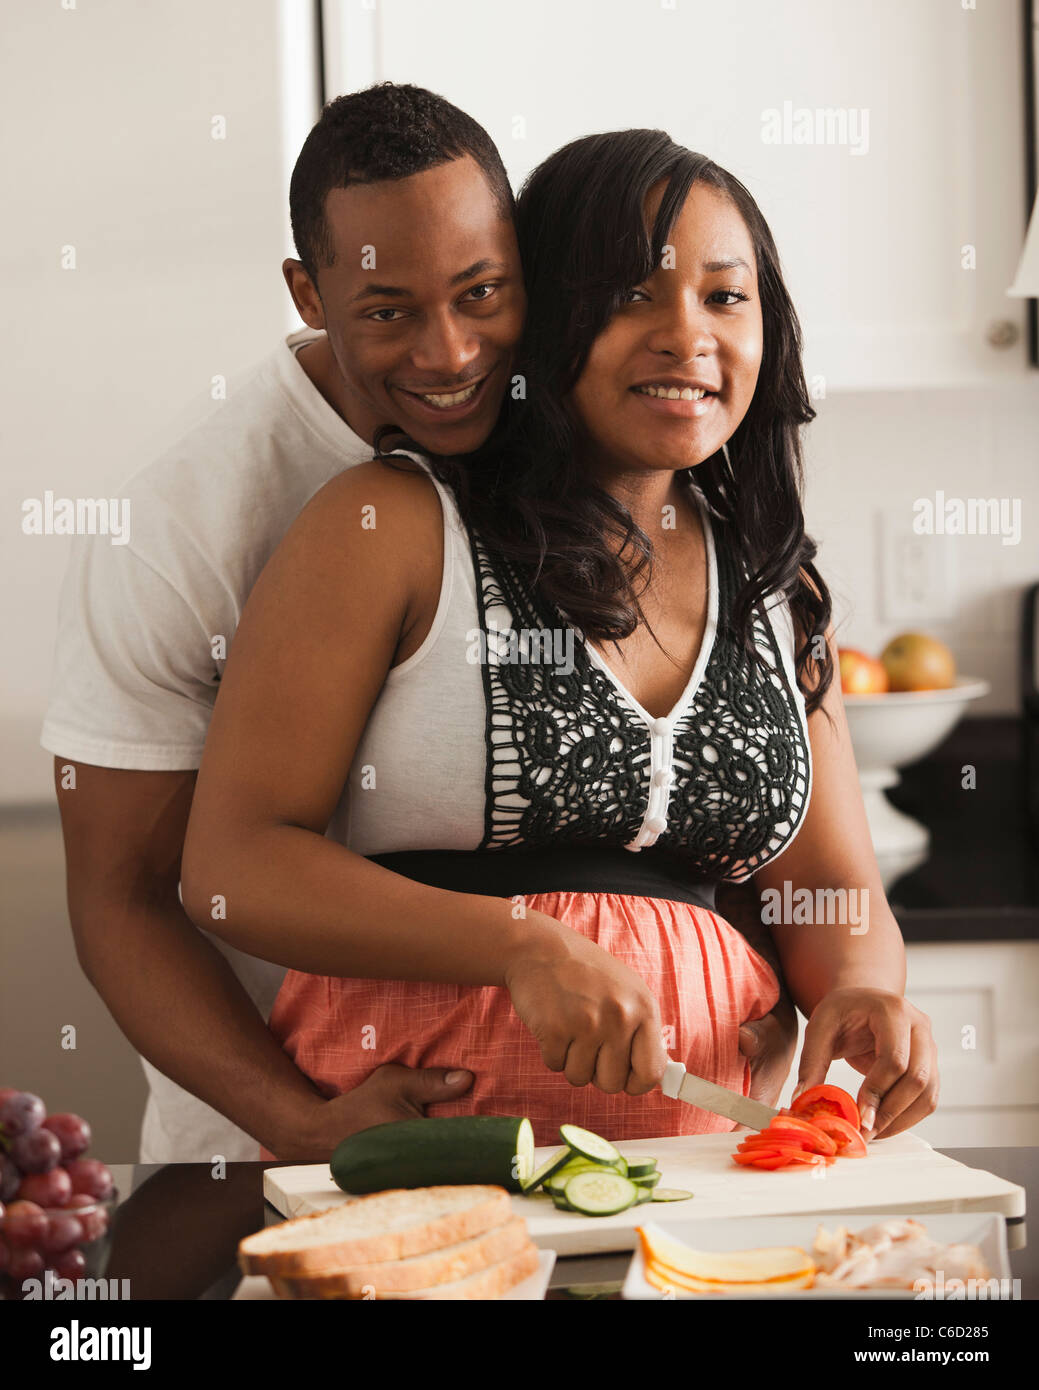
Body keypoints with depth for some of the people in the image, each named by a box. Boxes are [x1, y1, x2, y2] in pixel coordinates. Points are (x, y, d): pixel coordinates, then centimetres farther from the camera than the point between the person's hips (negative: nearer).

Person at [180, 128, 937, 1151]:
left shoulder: (781, 594, 17)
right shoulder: (390, 530, 0)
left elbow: (835, 893, 18)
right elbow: (232, 865, -5)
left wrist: (861, 988, -6)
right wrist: (524, 948, -17)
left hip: (708, 1134, 5)